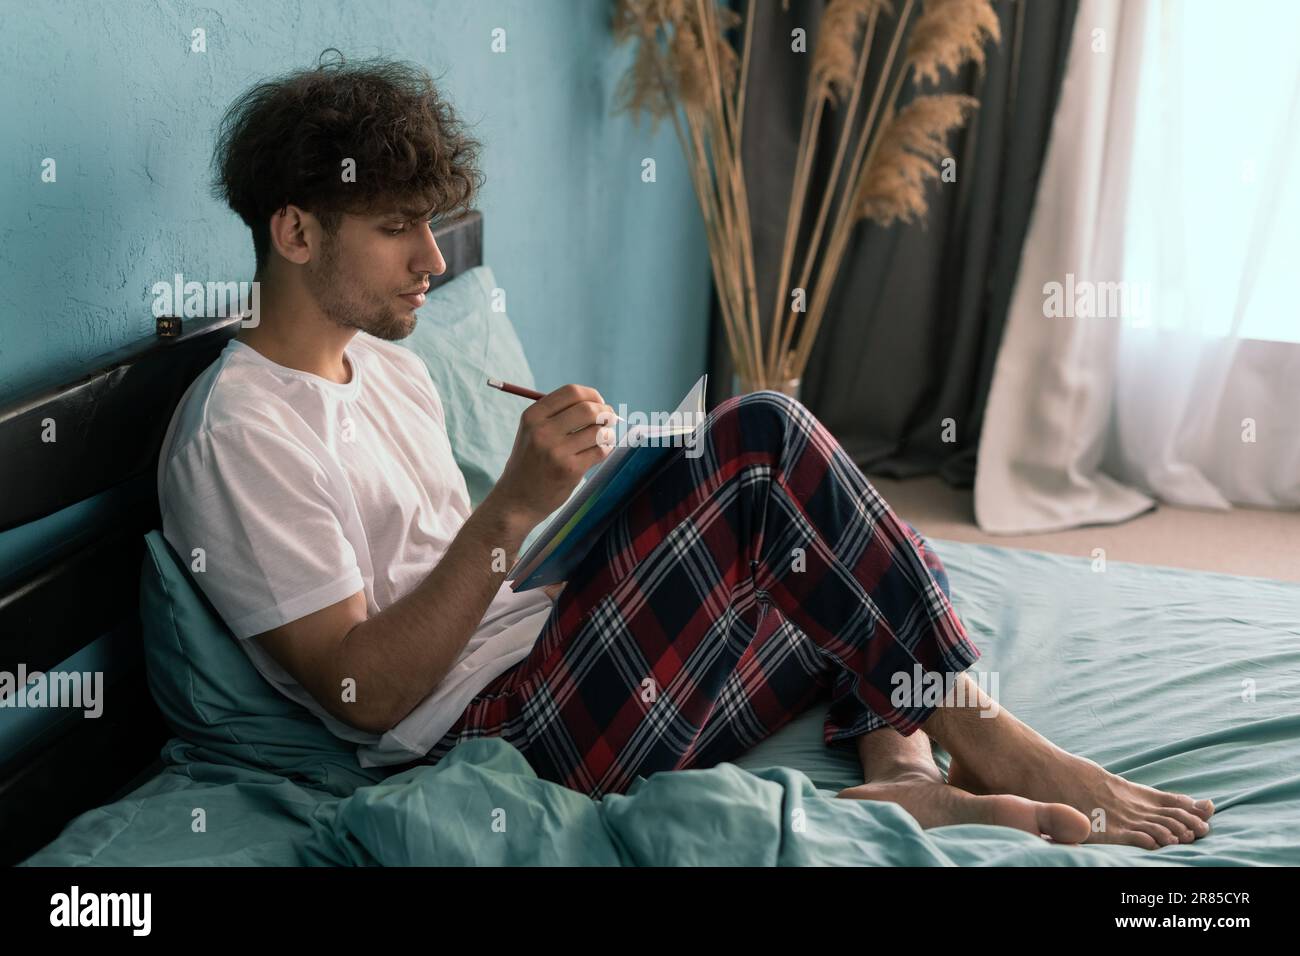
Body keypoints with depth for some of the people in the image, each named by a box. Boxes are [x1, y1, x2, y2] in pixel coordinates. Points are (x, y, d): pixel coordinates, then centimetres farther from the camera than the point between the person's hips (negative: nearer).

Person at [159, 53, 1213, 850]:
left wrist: (578, 503, 2)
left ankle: (902, 765, -14)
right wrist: (516, 507, -24)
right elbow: (365, 692, -18)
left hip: (543, 640, 10)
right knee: (758, 441, -18)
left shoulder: (391, 370, 17)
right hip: (493, 726, -10)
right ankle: (1002, 760, -9)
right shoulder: (237, 434, -13)